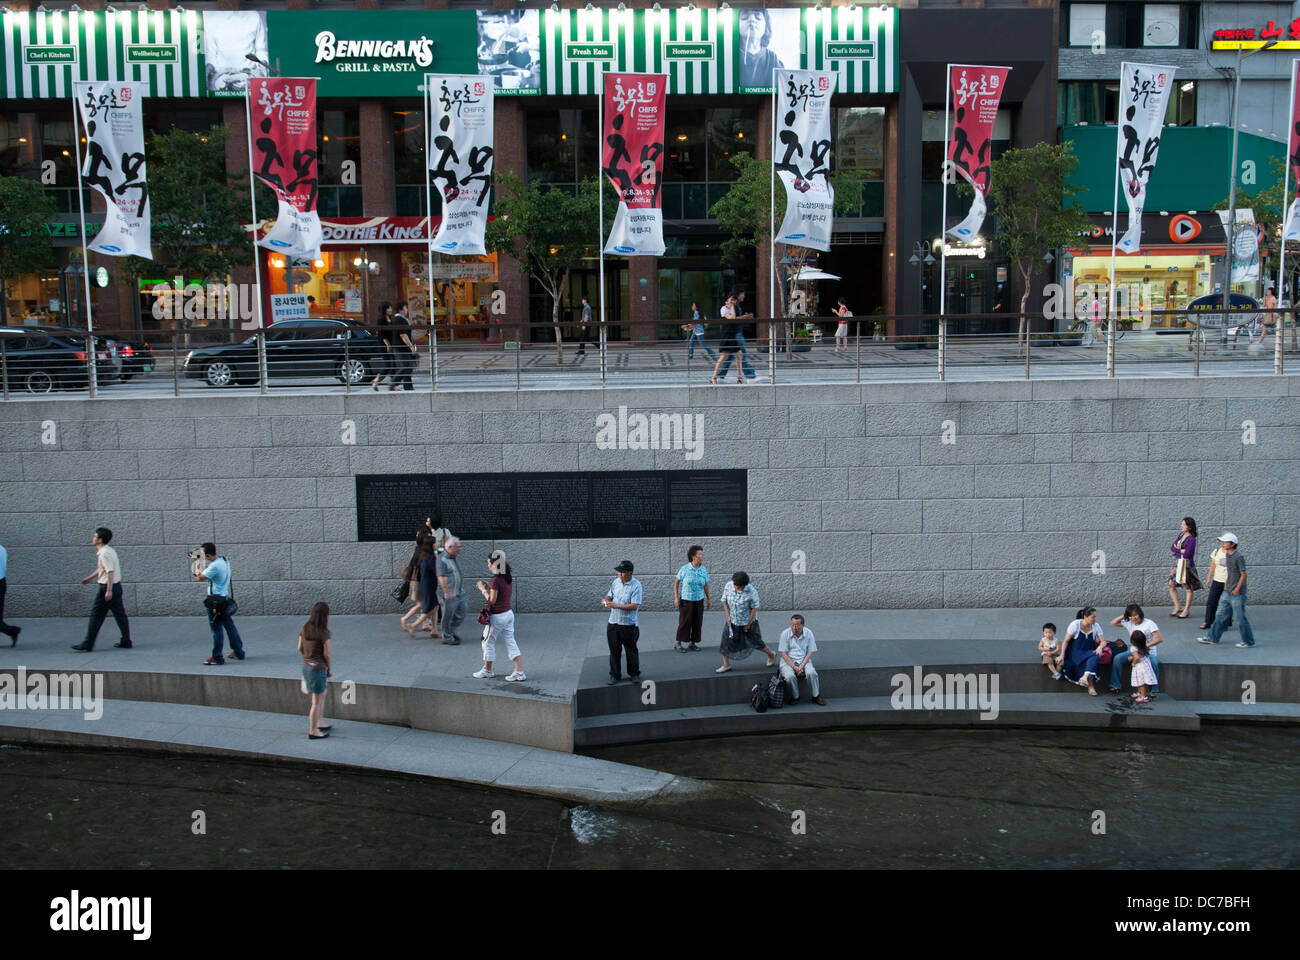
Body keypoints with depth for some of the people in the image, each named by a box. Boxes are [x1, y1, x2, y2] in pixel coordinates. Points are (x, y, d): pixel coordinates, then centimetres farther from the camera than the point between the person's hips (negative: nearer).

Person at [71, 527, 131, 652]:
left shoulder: (104, 554, -17)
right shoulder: (109, 550, 13)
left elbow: (110, 572, -23)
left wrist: (109, 591, -25)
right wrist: (89, 578, 34)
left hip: (107, 586, -9)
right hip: (116, 586, 9)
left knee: (96, 616, -2)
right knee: (120, 615, 11)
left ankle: (87, 645, 3)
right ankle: (126, 642, 14)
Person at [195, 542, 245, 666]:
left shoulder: (214, 566, -23)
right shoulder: (224, 560, 6)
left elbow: (199, 577, -14)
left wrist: (196, 565, 3)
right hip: (226, 598, 9)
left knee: (216, 630, -2)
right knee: (229, 625, 16)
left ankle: (217, 658, 4)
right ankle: (238, 652, 23)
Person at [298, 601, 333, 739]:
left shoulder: (304, 628, 0)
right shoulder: (324, 633, -20)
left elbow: (300, 648, 7)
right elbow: (326, 654, -15)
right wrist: (330, 669, -1)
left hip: (306, 666, 8)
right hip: (318, 668, -8)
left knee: (322, 695, 25)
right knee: (317, 702, 5)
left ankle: (319, 723, 35)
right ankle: (313, 731, 14)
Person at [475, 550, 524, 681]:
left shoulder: (496, 579, -20)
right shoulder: (508, 577, 5)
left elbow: (492, 600, -18)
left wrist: (483, 589, -6)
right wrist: (488, 587, 10)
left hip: (497, 616, -8)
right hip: (509, 614, 8)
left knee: (488, 642, 10)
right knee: (510, 642, 10)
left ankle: (487, 671, 23)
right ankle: (519, 672, 5)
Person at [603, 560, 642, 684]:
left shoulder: (636, 585, -15)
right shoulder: (616, 582, 4)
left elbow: (634, 606, -21)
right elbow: (610, 595, 16)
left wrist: (615, 605, -24)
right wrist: (605, 600, -9)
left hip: (628, 624, -5)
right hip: (613, 623, 5)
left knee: (631, 650, 7)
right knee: (614, 651, 10)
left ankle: (634, 674, 22)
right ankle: (614, 675, 20)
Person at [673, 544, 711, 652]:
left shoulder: (704, 570, 0)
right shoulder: (685, 569, -10)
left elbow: (706, 585, 9)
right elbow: (676, 582, 0)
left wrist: (708, 599, 12)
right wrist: (676, 597, -5)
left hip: (699, 600, 4)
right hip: (686, 600, -4)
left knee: (697, 623, 7)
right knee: (684, 622, -2)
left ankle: (692, 643, 21)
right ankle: (678, 644, 11)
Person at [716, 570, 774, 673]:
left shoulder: (751, 591, -25)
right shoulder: (729, 586, -13)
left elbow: (754, 608, -16)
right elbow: (725, 602, 0)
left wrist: (748, 624, -12)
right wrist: (728, 617, -6)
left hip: (748, 621, -4)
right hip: (733, 621, 4)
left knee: (755, 641, 7)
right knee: (726, 639, -3)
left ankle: (771, 655, 33)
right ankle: (726, 665, 9)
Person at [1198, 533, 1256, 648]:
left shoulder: (1238, 557, -17)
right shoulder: (1227, 555, 8)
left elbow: (1243, 574, -16)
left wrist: (1237, 589, -16)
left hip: (1237, 594, -8)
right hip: (1227, 592, 8)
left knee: (1240, 618, 1)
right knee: (1221, 615, 13)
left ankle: (1248, 641, 13)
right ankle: (1212, 637, 21)